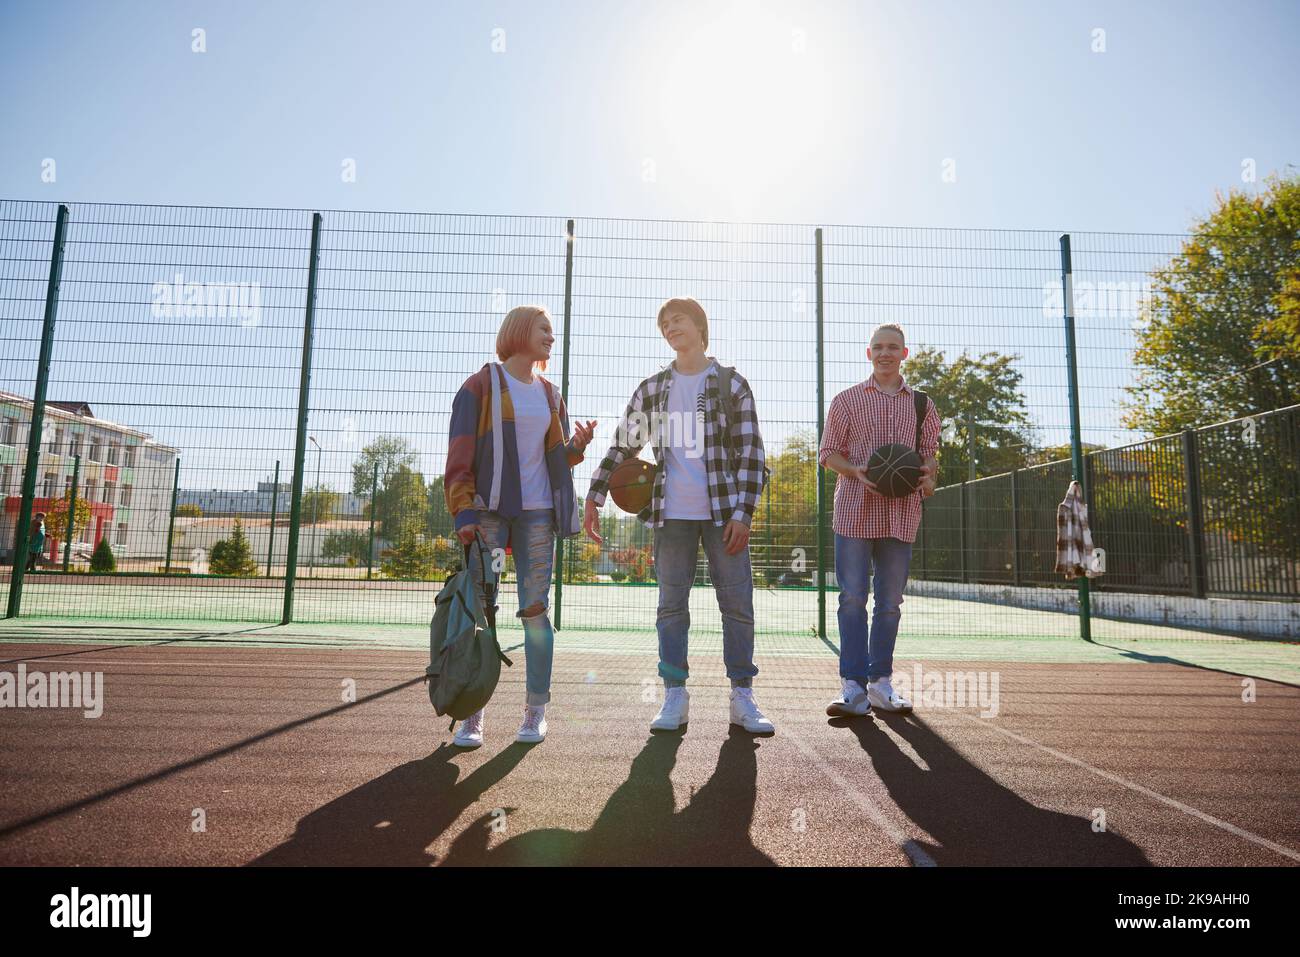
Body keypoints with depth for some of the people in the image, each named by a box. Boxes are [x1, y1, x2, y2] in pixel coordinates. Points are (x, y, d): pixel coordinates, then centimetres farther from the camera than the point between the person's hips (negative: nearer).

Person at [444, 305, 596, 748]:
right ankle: (471, 715, 8)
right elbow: (460, 453, -4)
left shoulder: (550, 394, 17)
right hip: (489, 511, -3)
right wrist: (463, 510, -13)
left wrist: (576, 445, -1)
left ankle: (535, 712, 11)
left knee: (535, 611, 2)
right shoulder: (481, 384, 2)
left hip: (538, 512, 4)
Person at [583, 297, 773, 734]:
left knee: (737, 602, 1)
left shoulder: (732, 384, 4)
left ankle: (742, 697, 13)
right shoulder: (651, 389, 11)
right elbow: (622, 446, 14)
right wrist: (593, 498, 9)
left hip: (723, 512, -2)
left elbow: (750, 452, -1)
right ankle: (674, 697, 15)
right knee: (672, 604, 5)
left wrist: (742, 512, -9)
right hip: (672, 514, 2)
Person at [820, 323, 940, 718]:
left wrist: (928, 475, -7)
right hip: (855, 511, -2)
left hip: (901, 515, 3)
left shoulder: (923, 405, 13)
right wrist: (855, 470, -15)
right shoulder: (846, 400, 7)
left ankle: (880, 682, 19)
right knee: (852, 599, -5)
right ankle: (853, 687, -2)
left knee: (890, 603, 8)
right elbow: (828, 452, 6)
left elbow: (930, 454, 17)